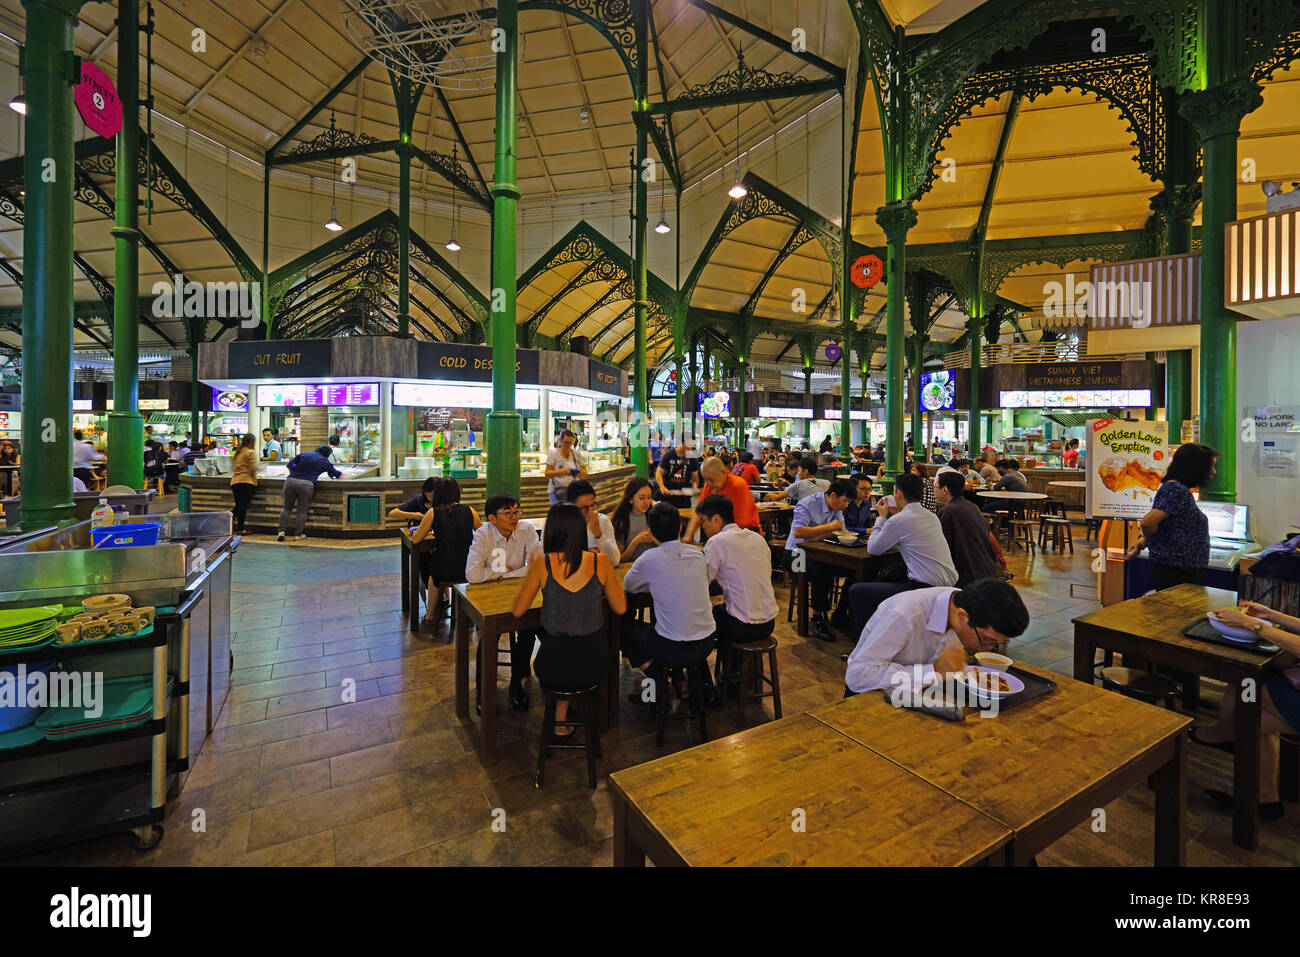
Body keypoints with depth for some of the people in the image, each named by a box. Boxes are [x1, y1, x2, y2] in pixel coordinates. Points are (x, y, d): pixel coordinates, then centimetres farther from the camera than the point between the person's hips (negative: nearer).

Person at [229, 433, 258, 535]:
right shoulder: (251, 452, -4)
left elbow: (232, 467, 22)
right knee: (243, 506, -4)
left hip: (234, 482, 7)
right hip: (247, 482, -7)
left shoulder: (237, 452, 17)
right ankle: (240, 529, -3)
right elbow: (253, 468, -11)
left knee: (238, 506, 15)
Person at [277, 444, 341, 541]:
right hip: (307, 484, -3)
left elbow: (290, 464, 13)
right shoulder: (325, 462, 13)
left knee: (286, 507, 15)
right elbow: (338, 475, 23)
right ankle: (298, 534, 9)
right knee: (302, 510, 6)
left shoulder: (303, 454, 18)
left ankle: (281, 531, 7)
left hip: (290, 481, 3)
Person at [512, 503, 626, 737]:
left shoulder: (542, 565, -14)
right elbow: (620, 608, 0)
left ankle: (561, 721, 46)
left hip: (554, 669, 0)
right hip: (593, 665, 1)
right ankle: (561, 718, 47)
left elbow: (518, 611, -2)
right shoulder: (600, 561, -11)